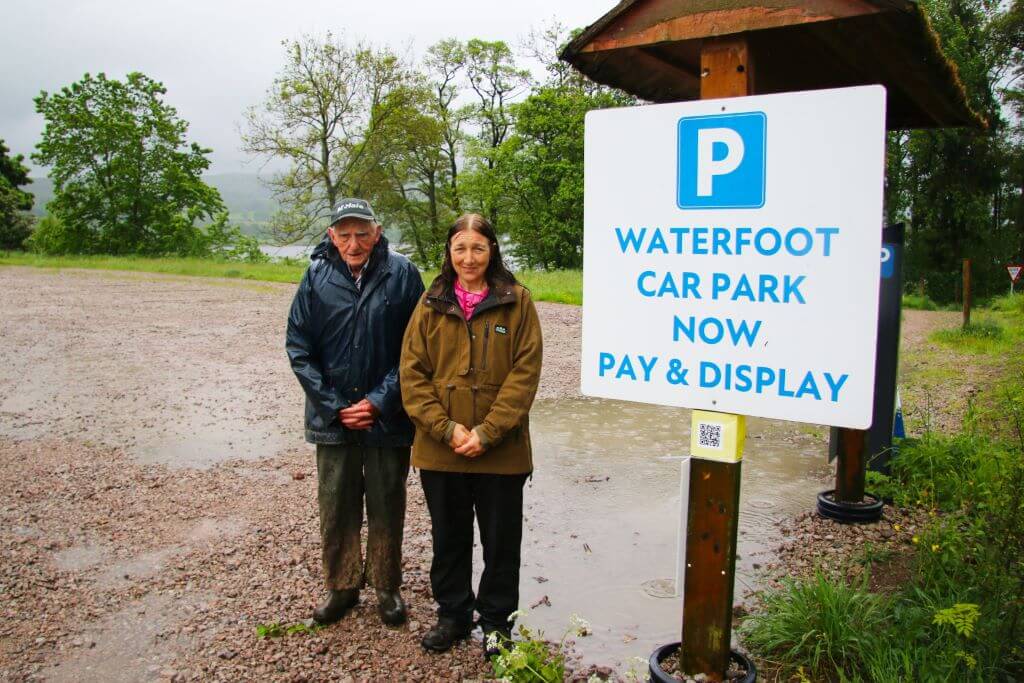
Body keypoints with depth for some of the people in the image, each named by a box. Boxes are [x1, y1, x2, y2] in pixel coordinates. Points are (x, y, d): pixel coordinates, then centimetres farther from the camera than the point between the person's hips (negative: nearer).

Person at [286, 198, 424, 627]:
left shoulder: (402, 274, -7)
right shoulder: (317, 277, -3)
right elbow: (298, 348, -1)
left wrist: (379, 402, -11)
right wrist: (333, 406, -7)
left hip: (388, 419, -1)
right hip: (333, 419, 2)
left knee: (387, 509, 12)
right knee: (335, 509, 13)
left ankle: (387, 588, 31)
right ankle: (341, 586, 33)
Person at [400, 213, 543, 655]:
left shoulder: (517, 301, -3)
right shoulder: (431, 304, 4)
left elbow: (524, 374, -9)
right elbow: (412, 374, -1)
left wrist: (487, 432, -16)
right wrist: (447, 428, -13)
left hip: (500, 450, -2)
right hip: (440, 449, 2)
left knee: (501, 538, 11)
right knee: (449, 536, 17)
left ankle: (496, 619, 32)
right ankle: (452, 614, 37)